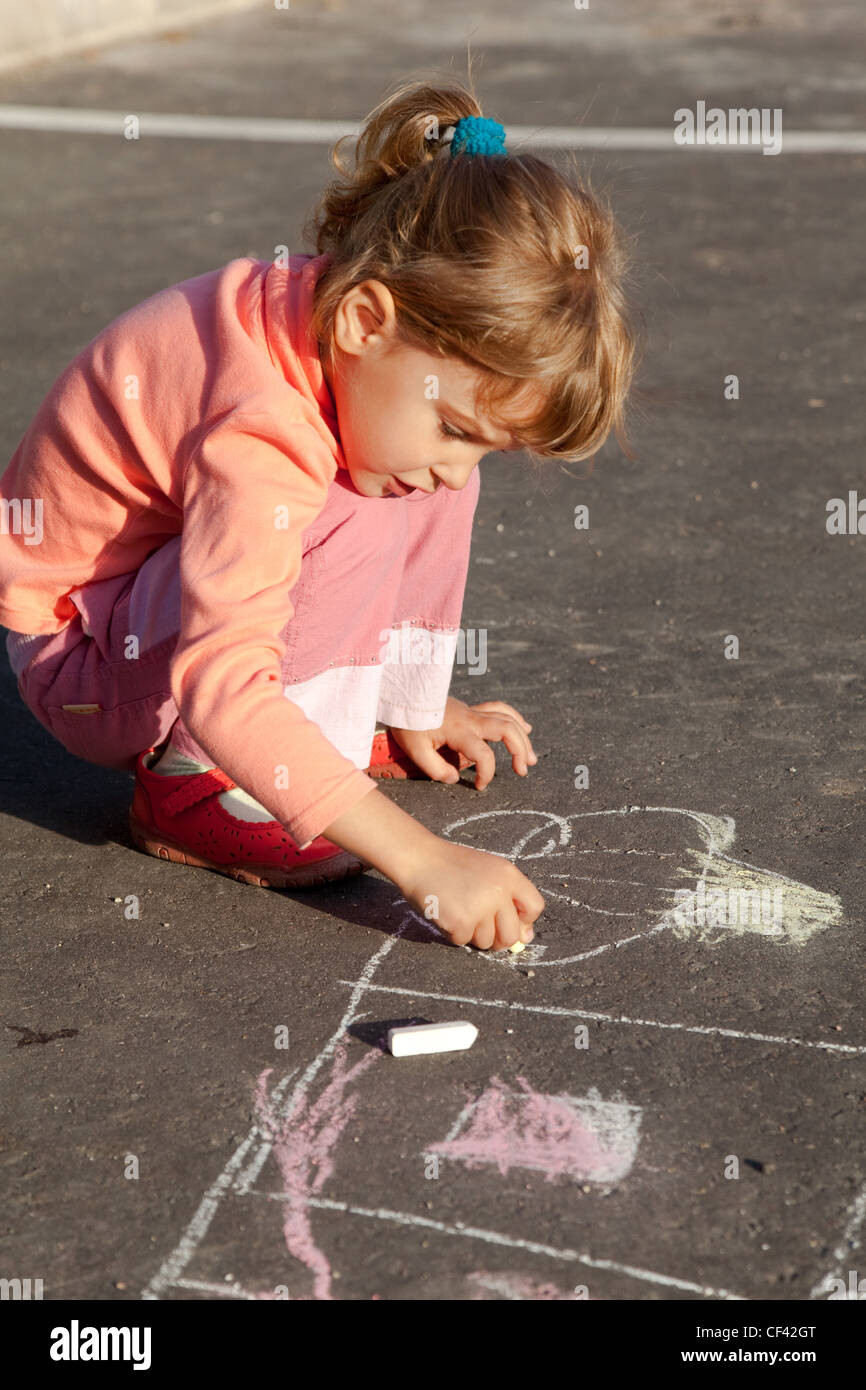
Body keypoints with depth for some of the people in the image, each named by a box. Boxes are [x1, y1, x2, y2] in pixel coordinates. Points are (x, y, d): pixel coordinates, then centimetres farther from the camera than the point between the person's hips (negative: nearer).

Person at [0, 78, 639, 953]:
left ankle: (342, 718, 6)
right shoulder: (262, 443, -37)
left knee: (422, 496, -6)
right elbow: (223, 689, -43)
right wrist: (420, 858, -45)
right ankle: (190, 783, -17)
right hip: (84, 656, -8)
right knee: (353, 528, -31)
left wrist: (412, 702, 14)